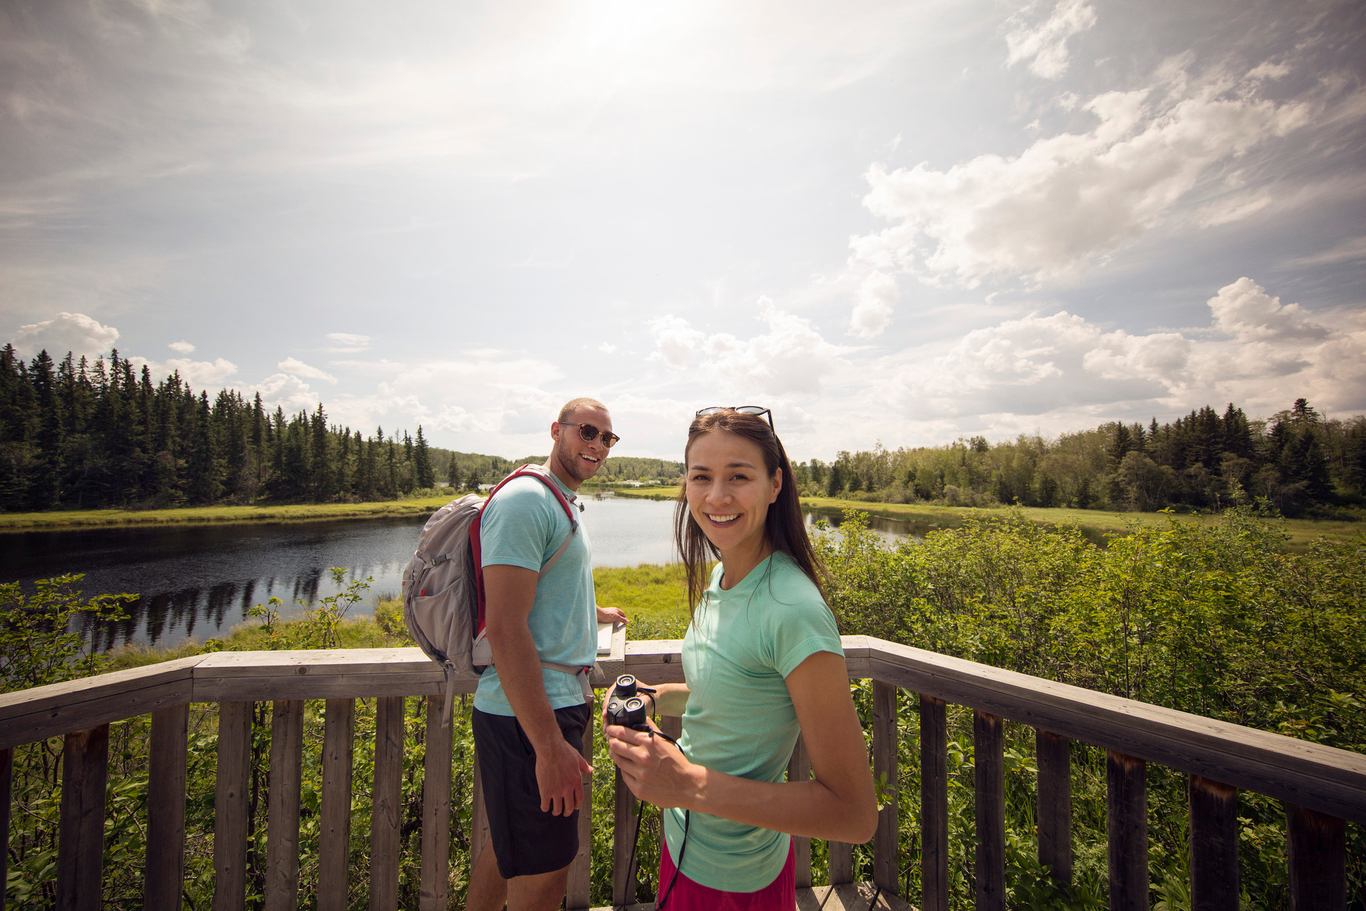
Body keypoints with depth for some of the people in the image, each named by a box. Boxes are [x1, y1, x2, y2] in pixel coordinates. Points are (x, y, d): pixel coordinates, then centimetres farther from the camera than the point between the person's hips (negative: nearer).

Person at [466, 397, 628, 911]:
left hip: (558, 703, 9)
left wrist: (597, 612, 43)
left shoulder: (561, 502, 14)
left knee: (508, 851, 24)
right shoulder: (525, 499, -18)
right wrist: (550, 746, -24)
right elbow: (504, 627, -25)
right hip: (530, 718, -9)